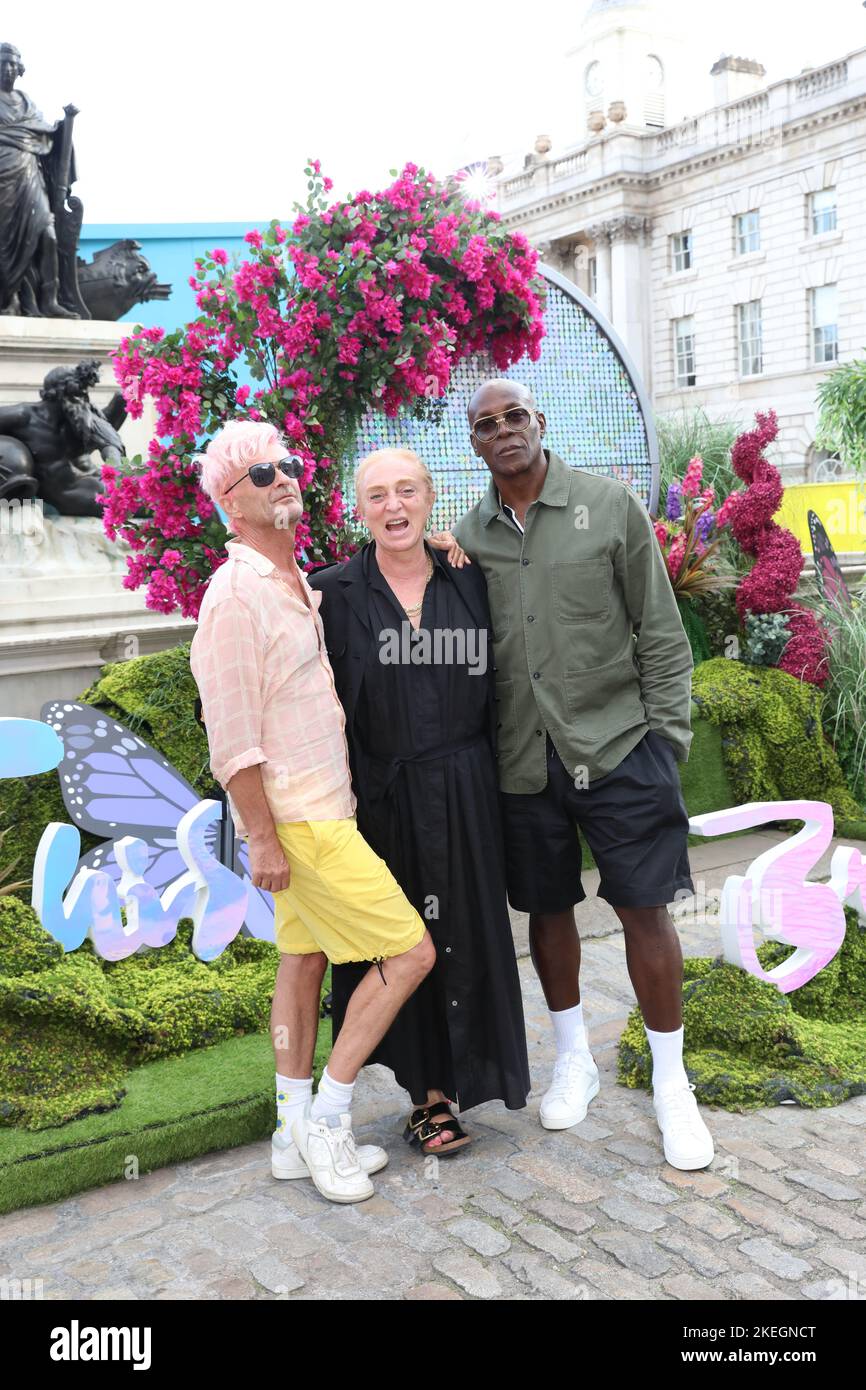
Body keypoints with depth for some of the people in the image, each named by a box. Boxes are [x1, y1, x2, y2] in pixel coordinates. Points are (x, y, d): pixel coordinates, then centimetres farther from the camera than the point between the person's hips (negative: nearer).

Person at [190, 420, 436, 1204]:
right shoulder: (236, 595, -15)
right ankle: (326, 1118, 7)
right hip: (296, 817, -9)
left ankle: (298, 1135, 25)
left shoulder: (304, 587, 12)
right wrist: (262, 838, -18)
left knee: (306, 957, 13)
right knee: (409, 952, -6)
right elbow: (232, 736, -18)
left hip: (327, 808, 9)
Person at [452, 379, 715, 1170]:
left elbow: (660, 631, -1)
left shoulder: (611, 506, -1)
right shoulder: (469, 538, 5)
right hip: (523, 758, 3)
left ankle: (671, 1084, 18)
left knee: (645, 911, 0)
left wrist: (667, 735, -5)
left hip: (618, 745, -2)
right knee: (547, 909, 13)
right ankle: (575, 1060, 34)